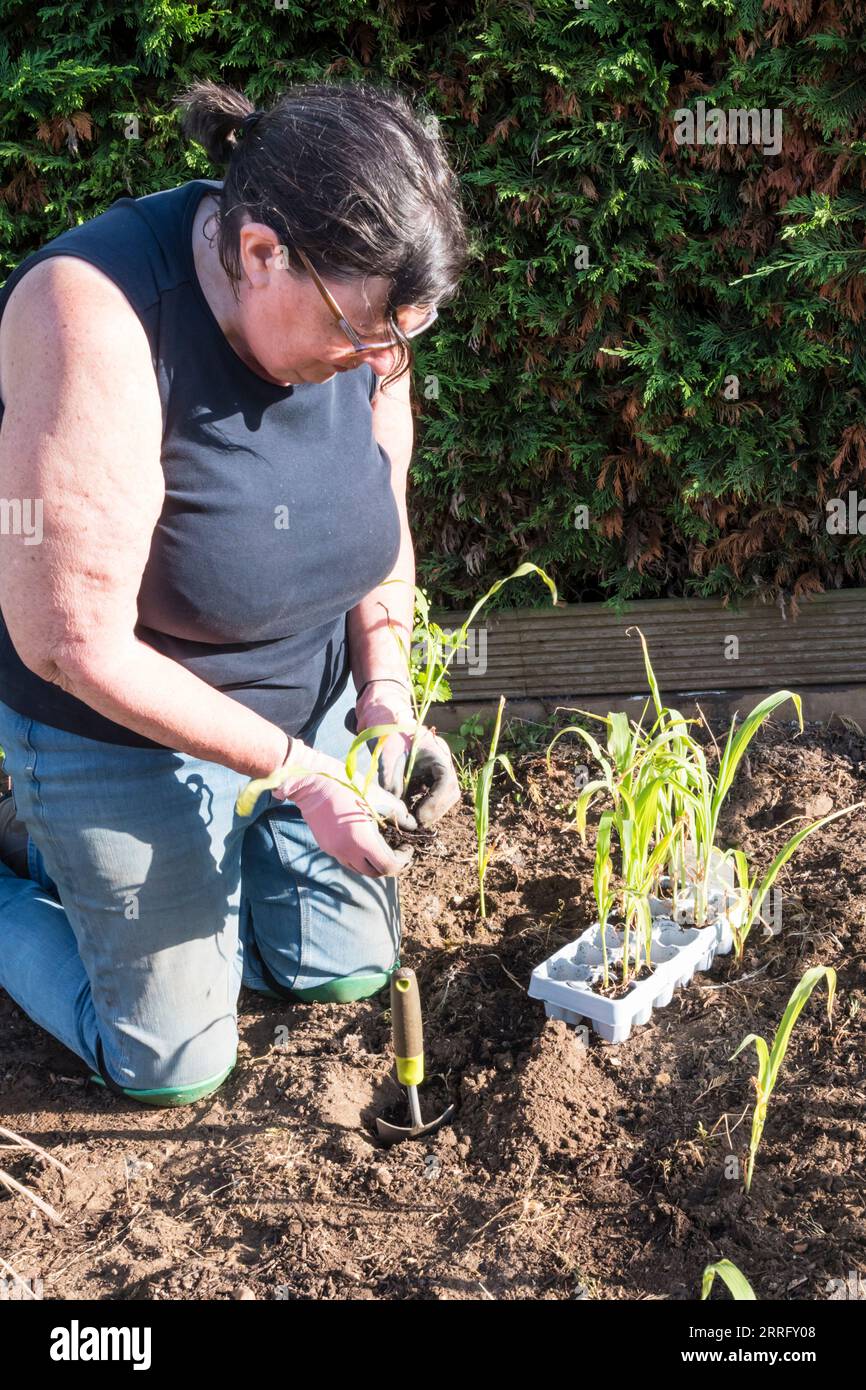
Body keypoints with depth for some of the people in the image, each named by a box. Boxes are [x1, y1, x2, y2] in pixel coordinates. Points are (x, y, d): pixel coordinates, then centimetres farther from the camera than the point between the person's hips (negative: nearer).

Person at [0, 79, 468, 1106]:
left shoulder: (358, 307, -12)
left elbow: (381, 521, 3)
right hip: (126, 726, -6)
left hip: (308, 707, 6)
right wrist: (298, 773, -25)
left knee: (349, 970, 18)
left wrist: (383, 697, -10)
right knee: (176, 1065, 5)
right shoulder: (96, 324, -32)